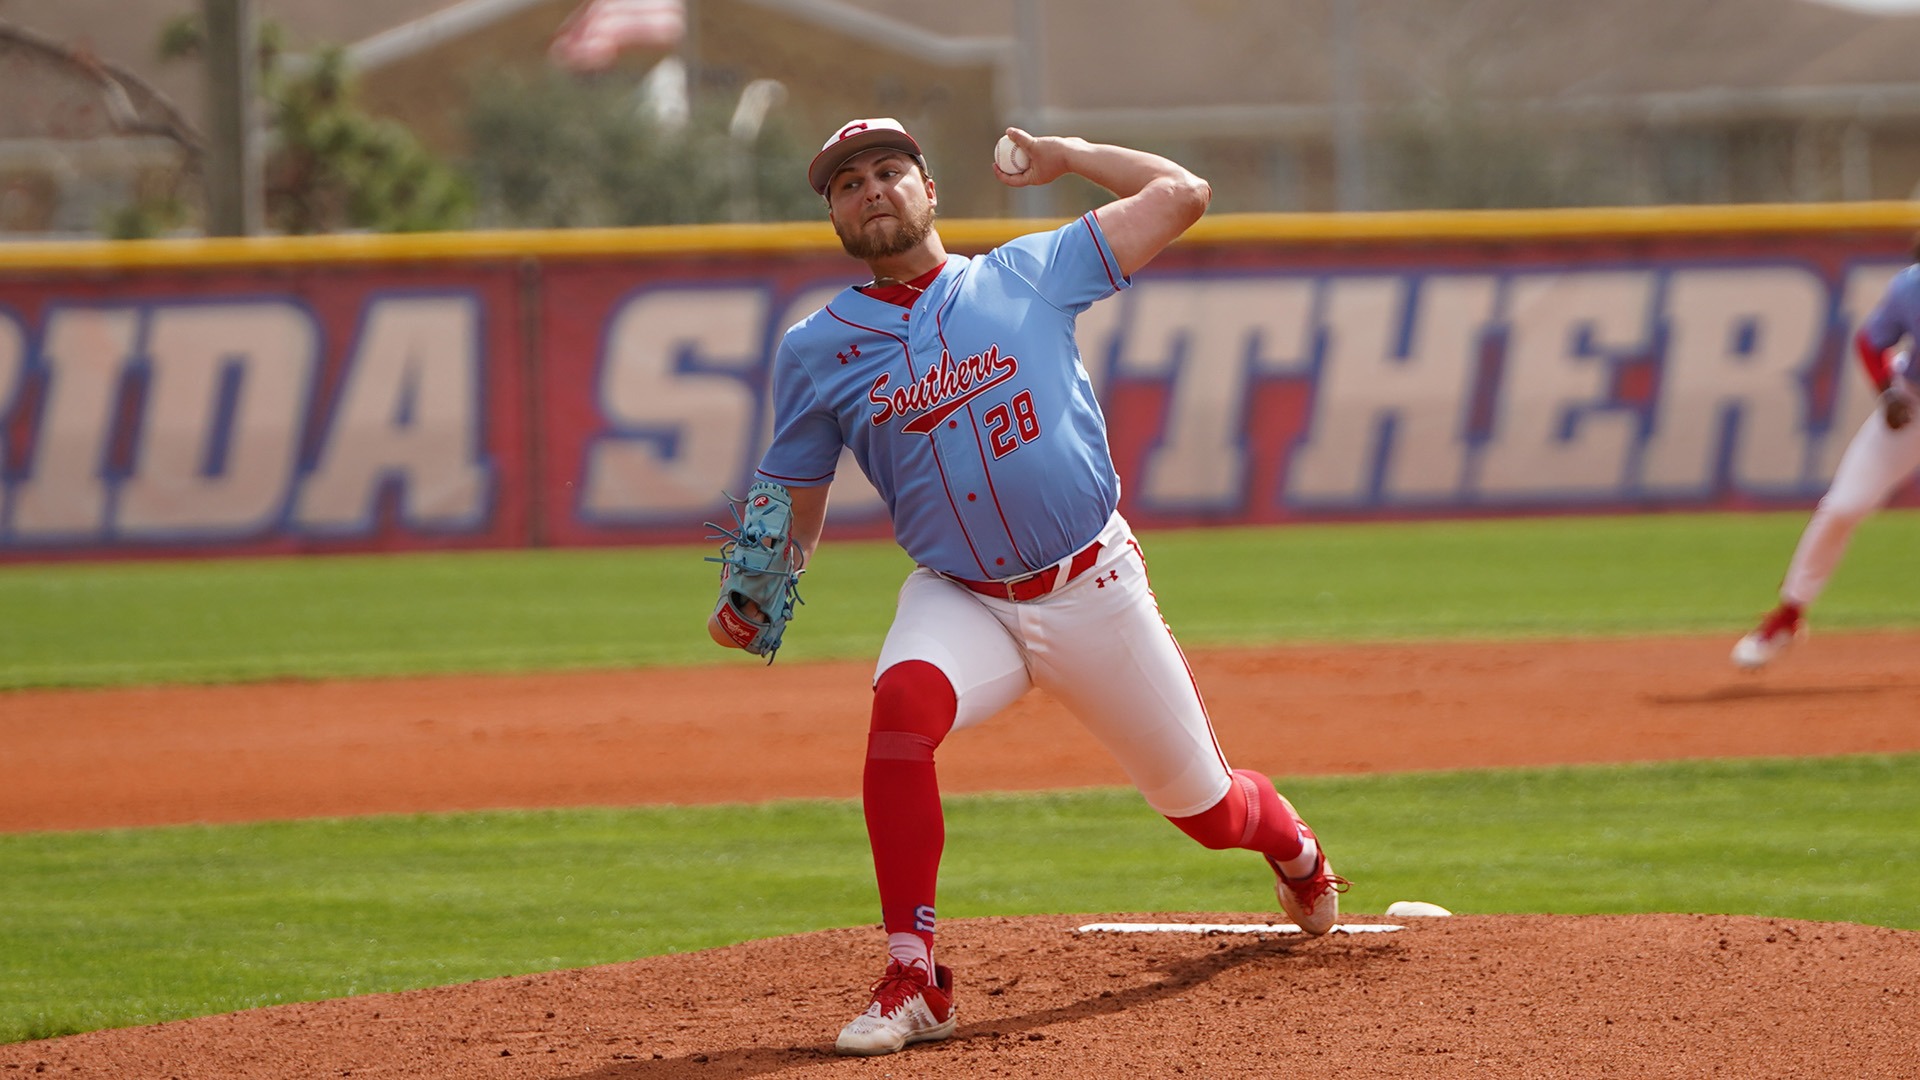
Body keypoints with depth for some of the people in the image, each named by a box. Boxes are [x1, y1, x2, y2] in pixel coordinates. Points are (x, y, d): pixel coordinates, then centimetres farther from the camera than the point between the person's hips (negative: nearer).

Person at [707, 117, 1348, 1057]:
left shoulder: (1025, 274, 2)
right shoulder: (817, 349, 3)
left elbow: (1181, 192, 5)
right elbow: (791, 511, 6)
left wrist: (1063, 155, 11)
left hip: (1095, 588, 0)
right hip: (960, 600, 0)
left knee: (1206, 805, 10)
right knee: (904, 699, -35)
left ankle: (1293, 846, 50)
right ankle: (913, 982, -30)